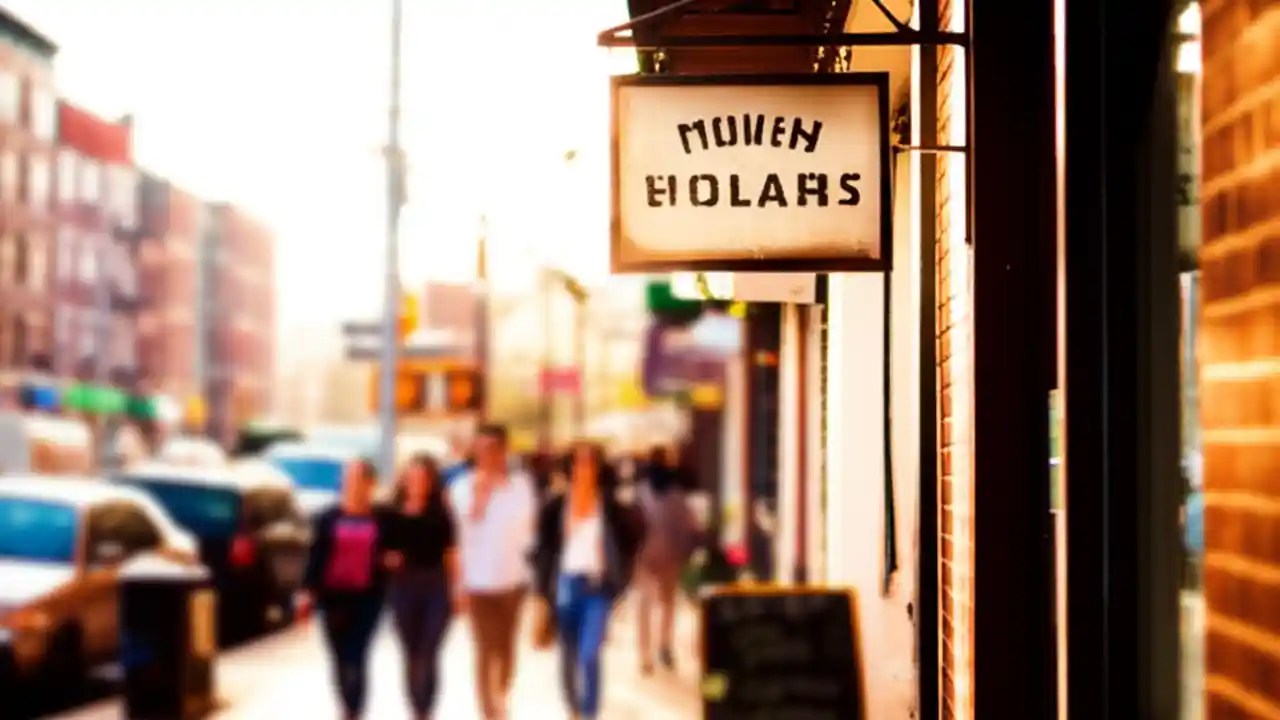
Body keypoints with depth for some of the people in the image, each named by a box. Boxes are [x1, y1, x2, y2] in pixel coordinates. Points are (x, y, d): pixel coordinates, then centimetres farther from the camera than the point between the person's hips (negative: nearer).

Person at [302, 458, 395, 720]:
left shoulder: (382, 519, 2)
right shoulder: (328, 518, 4)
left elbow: (390, 552, 13)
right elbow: (316, 556, 3)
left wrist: (391, 559, -9)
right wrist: (309, 590, -4)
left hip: (367, 596, -2)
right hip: (334, 595, 2)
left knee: (357, 658, -10)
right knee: (340, 659, 9)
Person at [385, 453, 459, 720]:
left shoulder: (441, 514, 0)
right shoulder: (393, 515, 3)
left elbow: (451, 553, 2)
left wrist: (457, 589, -2)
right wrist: (388, 559, -11)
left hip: (436, 587, -2)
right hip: (404, 587, 2)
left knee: (428, 656, -7)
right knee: (412, 656, 9)